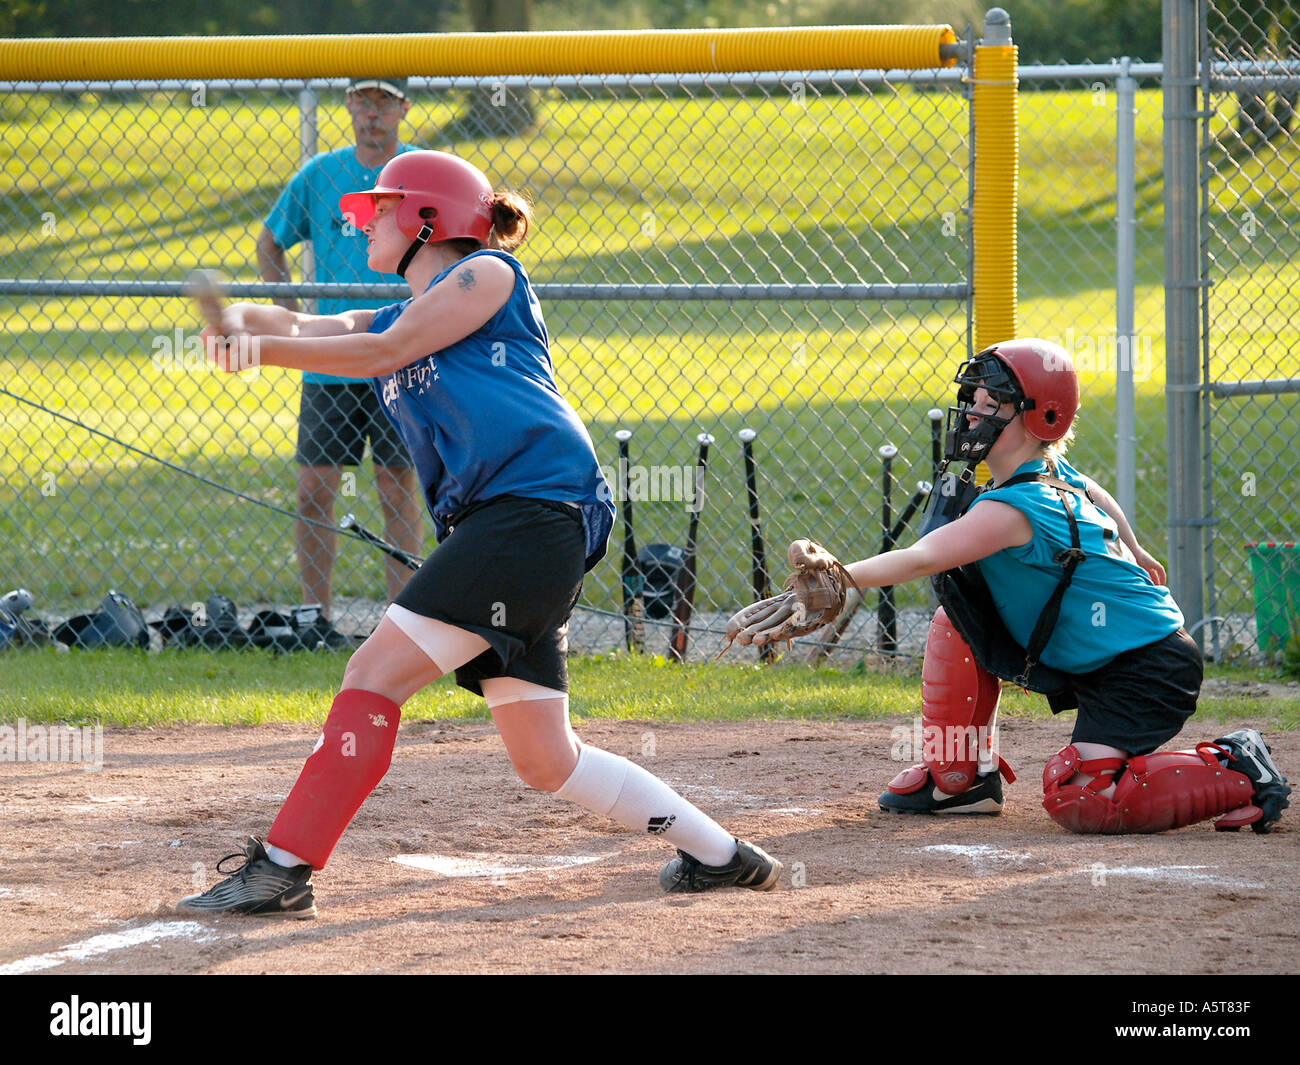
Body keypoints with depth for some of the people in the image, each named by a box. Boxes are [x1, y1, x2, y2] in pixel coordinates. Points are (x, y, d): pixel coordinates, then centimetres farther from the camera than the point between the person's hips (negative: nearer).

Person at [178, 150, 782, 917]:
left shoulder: (487, 274, 5)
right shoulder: (387, 319, 29)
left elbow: (388, 350, -5)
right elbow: (303, 330, 15)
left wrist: (255, 351, -5)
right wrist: (238, 320, -9)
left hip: (538, 502, -9)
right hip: (491, 527, 9)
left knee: (378, 673, -15)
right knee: (545, 761, 8)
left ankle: (283, 869, -19)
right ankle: (719, 854, 17)